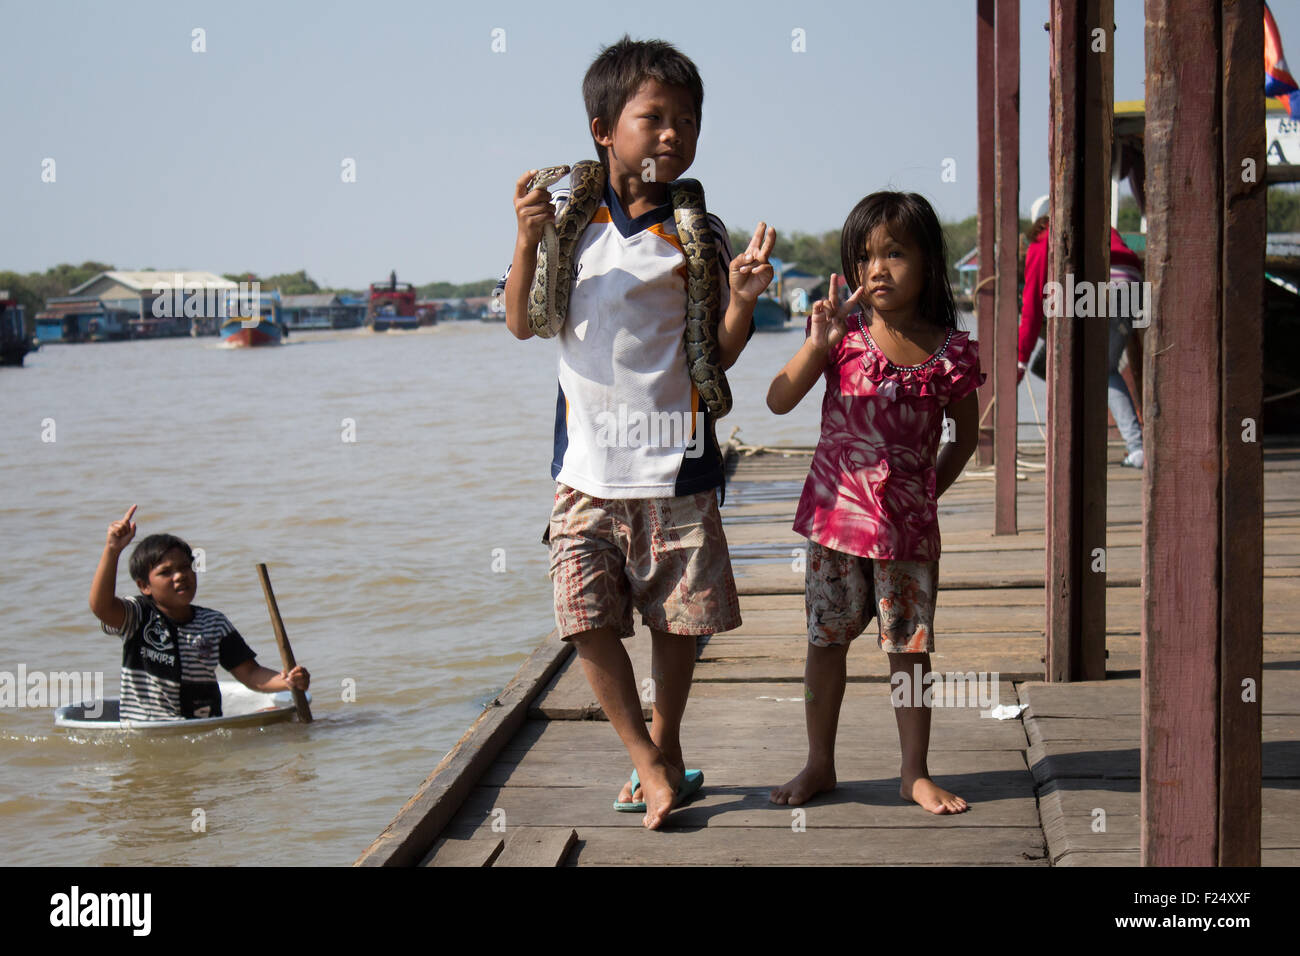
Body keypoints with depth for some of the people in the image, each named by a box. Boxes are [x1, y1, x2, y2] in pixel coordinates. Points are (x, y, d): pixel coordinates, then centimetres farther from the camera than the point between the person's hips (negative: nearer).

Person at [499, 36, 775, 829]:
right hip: (588, 465, 1)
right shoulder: (569, 217, 2)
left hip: (676, 465, 0)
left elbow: (717, 353, 1)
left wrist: (742, 298, -18)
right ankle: (647, 761, 10)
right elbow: (523, 324, 1)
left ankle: (666, 743, 30)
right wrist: (527, 242, -14)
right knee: (588, 618, -4)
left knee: (681, 617, 8)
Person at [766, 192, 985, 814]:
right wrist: (817, 344, -23)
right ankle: (819, 763, 23)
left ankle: (915, 772, 18)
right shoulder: (844, 332, -4)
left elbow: (966, 433, 11)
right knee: (826, 640, 9)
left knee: (910, 647, 6)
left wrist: (928, 493, 5)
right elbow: (778, 401, -10)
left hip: (908, 524, 0)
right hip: (836, 512, 1)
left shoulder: (951, 351, -4)